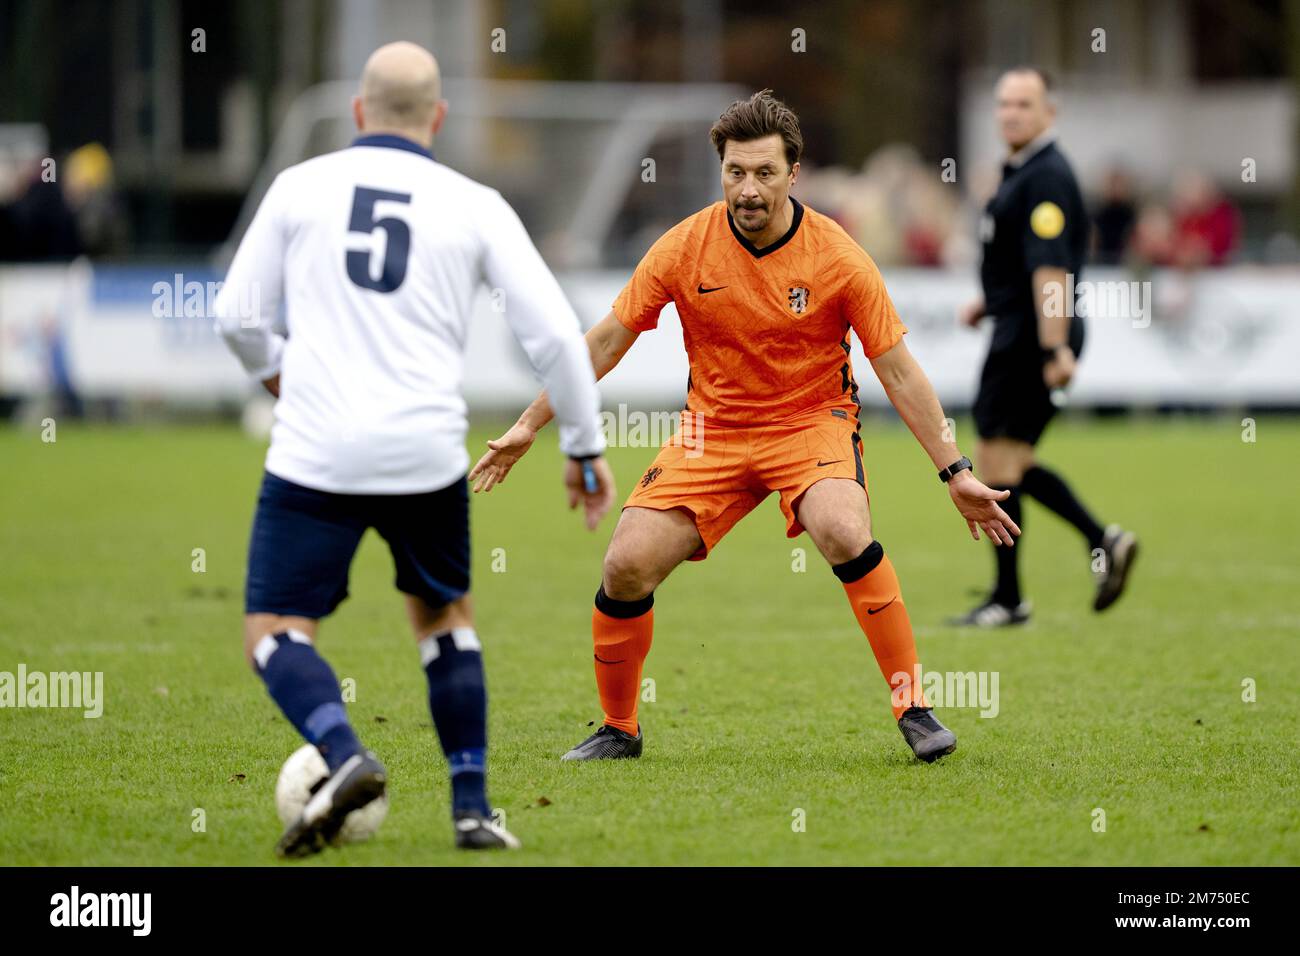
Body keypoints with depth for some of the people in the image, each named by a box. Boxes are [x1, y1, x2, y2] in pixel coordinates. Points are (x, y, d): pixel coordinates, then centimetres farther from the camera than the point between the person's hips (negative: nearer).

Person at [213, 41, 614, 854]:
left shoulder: (301, 186, 4)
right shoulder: (474, 207, 4)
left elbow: (240, 316, 6)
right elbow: (555, 333, 1)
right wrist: (586, 447, 13)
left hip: (316, 454, -2)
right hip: (426, 453, 2)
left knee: (275, 630, 5)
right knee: (445, 615, 24)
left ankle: (346, 758, -23)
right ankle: (472, 808, 19)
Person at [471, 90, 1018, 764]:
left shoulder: (837, 258, -14)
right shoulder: (684, 248, -10)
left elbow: (897, 370, -7)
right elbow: (607, 341, 1)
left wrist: (954, 471, -10)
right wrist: (530, 425, 1)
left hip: (812, 422, -2)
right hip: (714, 426, 2)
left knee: (843, 533, -33)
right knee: (627, 564, -13)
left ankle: (912, 707, -19)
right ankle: (617, 729, 11)